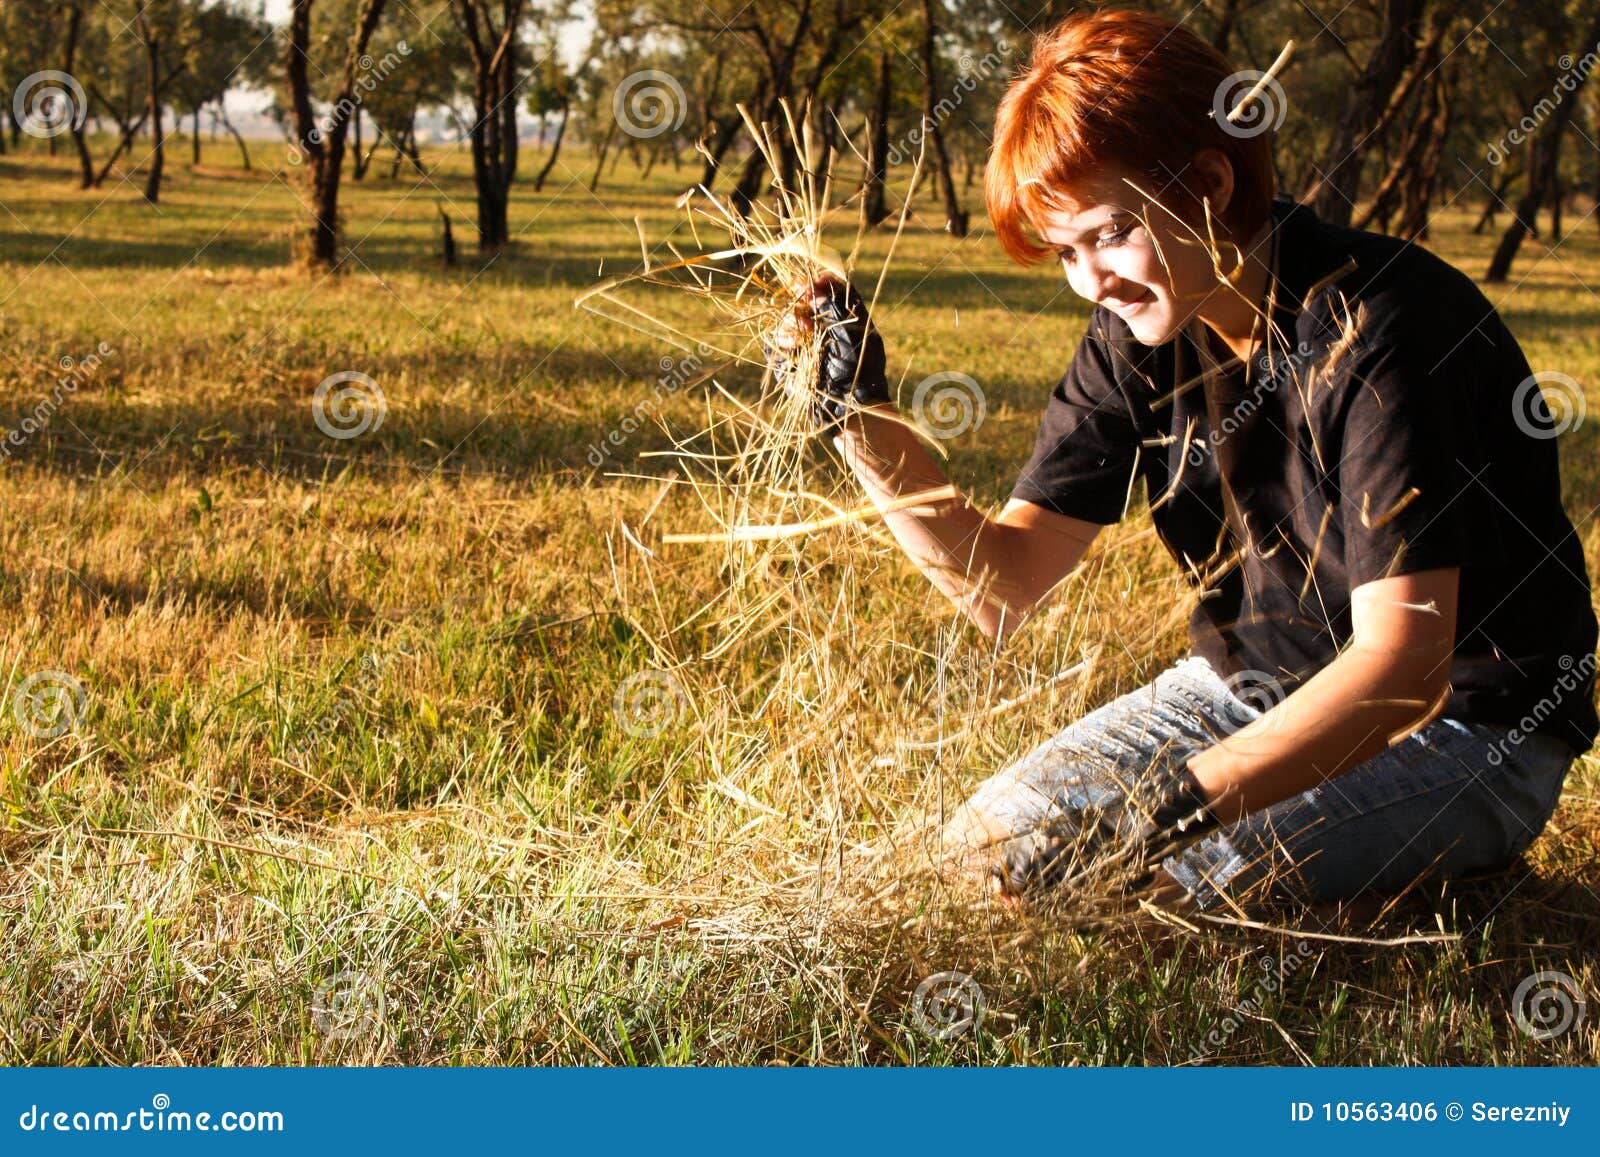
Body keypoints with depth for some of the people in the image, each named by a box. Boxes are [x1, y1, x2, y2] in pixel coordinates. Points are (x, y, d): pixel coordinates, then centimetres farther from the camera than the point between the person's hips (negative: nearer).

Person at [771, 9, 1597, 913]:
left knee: (1187, 875, -27)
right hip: (1250, 688, 6)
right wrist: (861, 417, -17)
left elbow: (1403, 663, -31)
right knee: (993, 845, -8)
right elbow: (1007, 587, -5)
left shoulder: (1382, 331, -25)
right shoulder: (1138, 341, -3)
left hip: (1470, 729, -6)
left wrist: (1184, 800, -40)